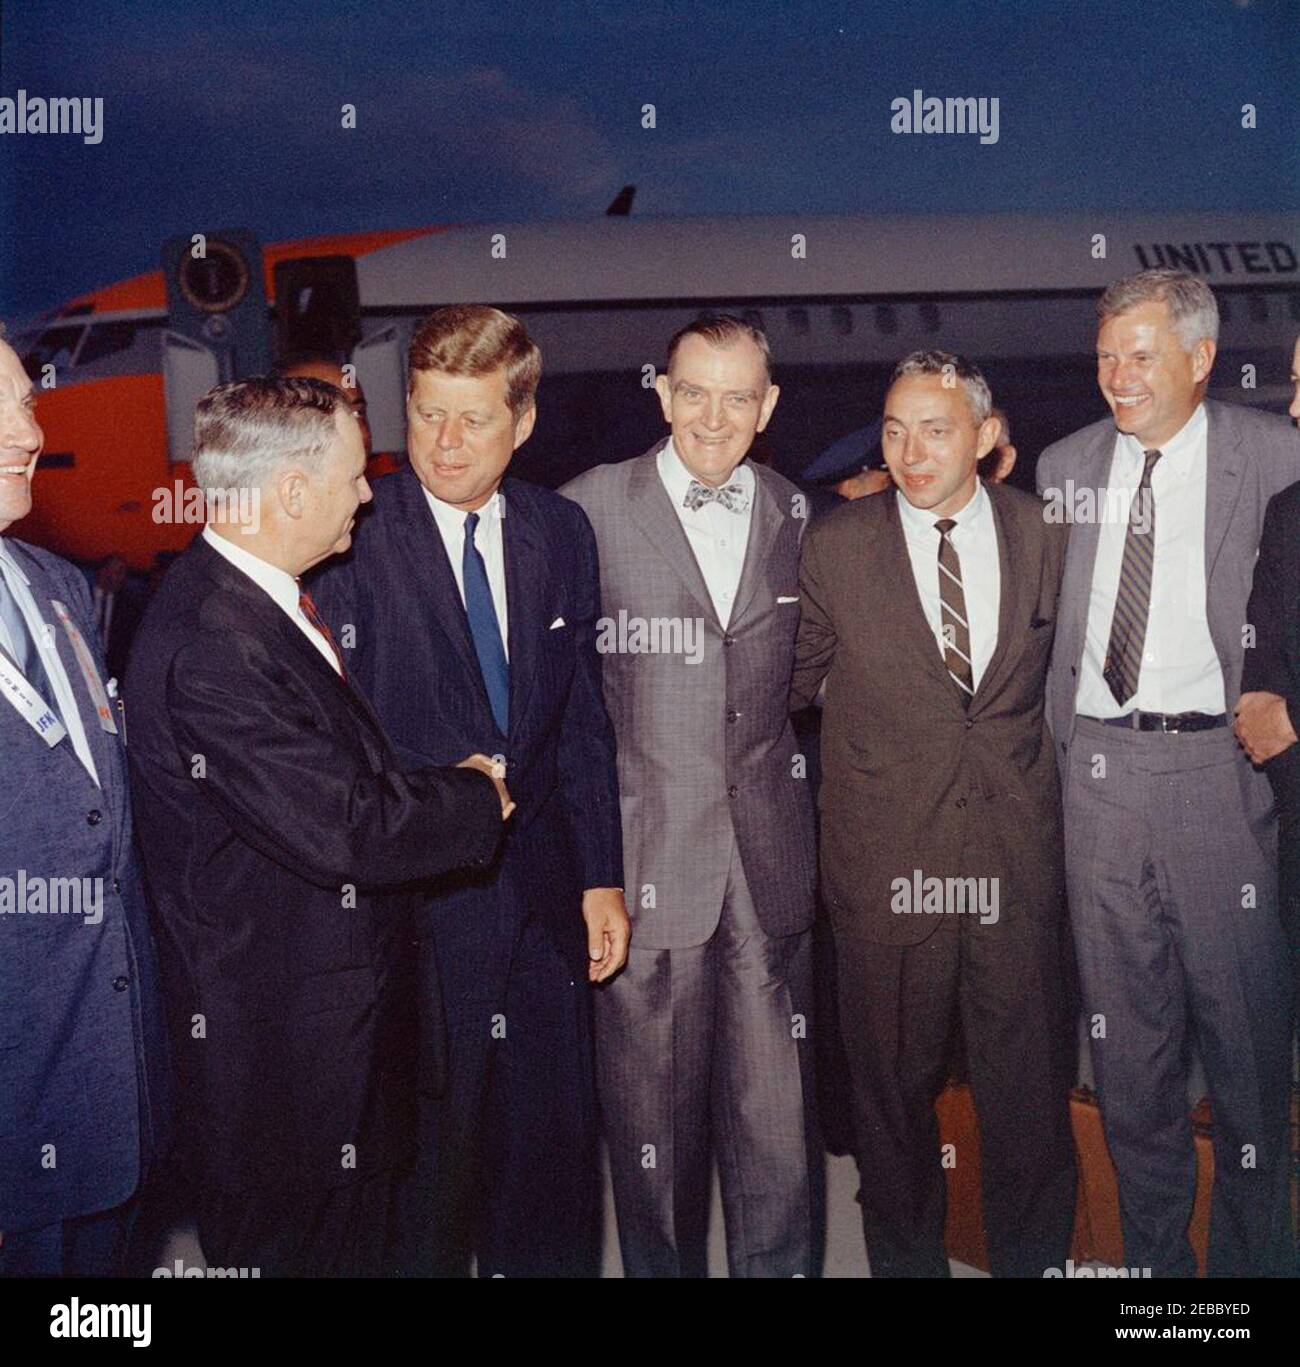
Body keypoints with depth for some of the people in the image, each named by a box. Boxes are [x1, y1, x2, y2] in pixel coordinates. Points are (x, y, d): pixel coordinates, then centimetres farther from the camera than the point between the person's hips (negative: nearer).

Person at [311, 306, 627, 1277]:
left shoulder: (562, 532, 4)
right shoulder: (351, 541, -12)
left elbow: (583, 717, 8)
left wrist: (602, 877, 6)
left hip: (543, 900, 4)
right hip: (417, 904, -4)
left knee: (557, 1146, 15)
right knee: (430, 1152, 11)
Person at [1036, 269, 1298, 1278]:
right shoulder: (1065, 465, 10)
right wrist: (1058, 734, 8)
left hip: (1218, 757, -3)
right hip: (1098, 764, 3)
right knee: (1126, 1026, 11)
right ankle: (1153, 1250, 27)